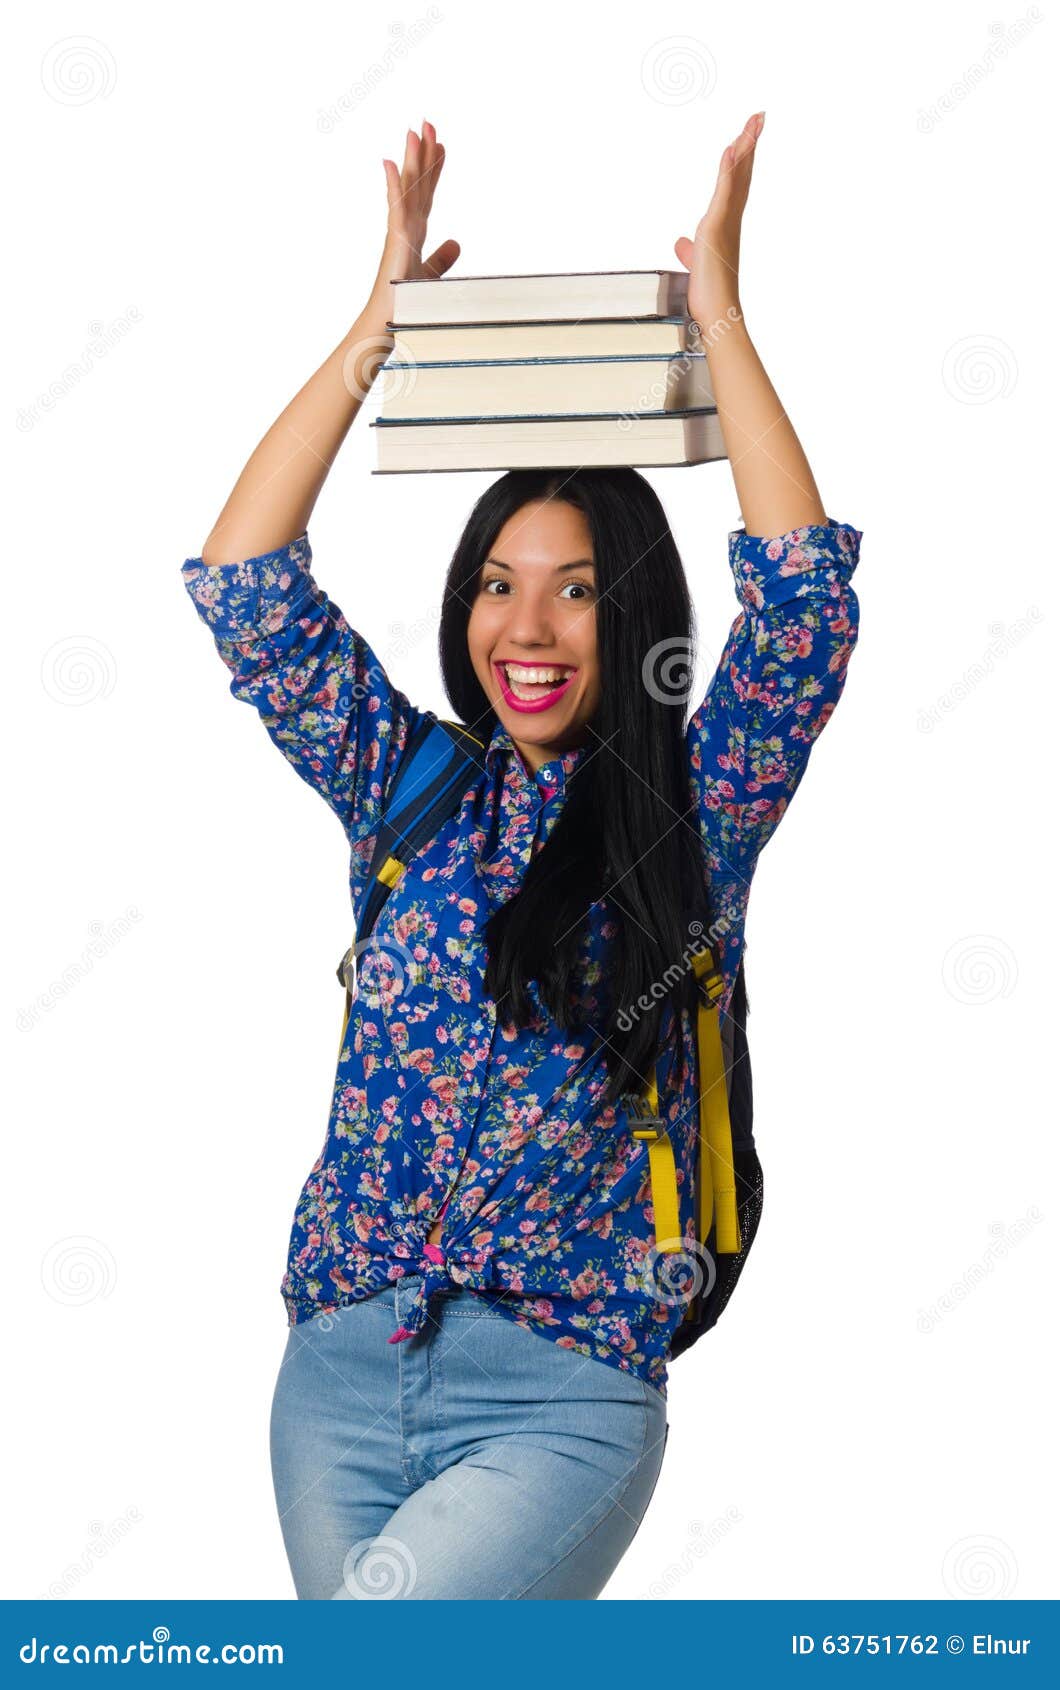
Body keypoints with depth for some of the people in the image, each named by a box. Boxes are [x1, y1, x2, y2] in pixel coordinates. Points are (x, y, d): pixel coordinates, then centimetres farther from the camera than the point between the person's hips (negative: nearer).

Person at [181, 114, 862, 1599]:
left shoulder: (693, 819, 3)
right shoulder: (411, 792, 11)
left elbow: (804, 602, -9)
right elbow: (242, 585, 6)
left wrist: (717, 316, -5)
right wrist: (381, 322, 4)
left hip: (564, 1401, -4)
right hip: (345, 1366, 4)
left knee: (380, 1641, -25)